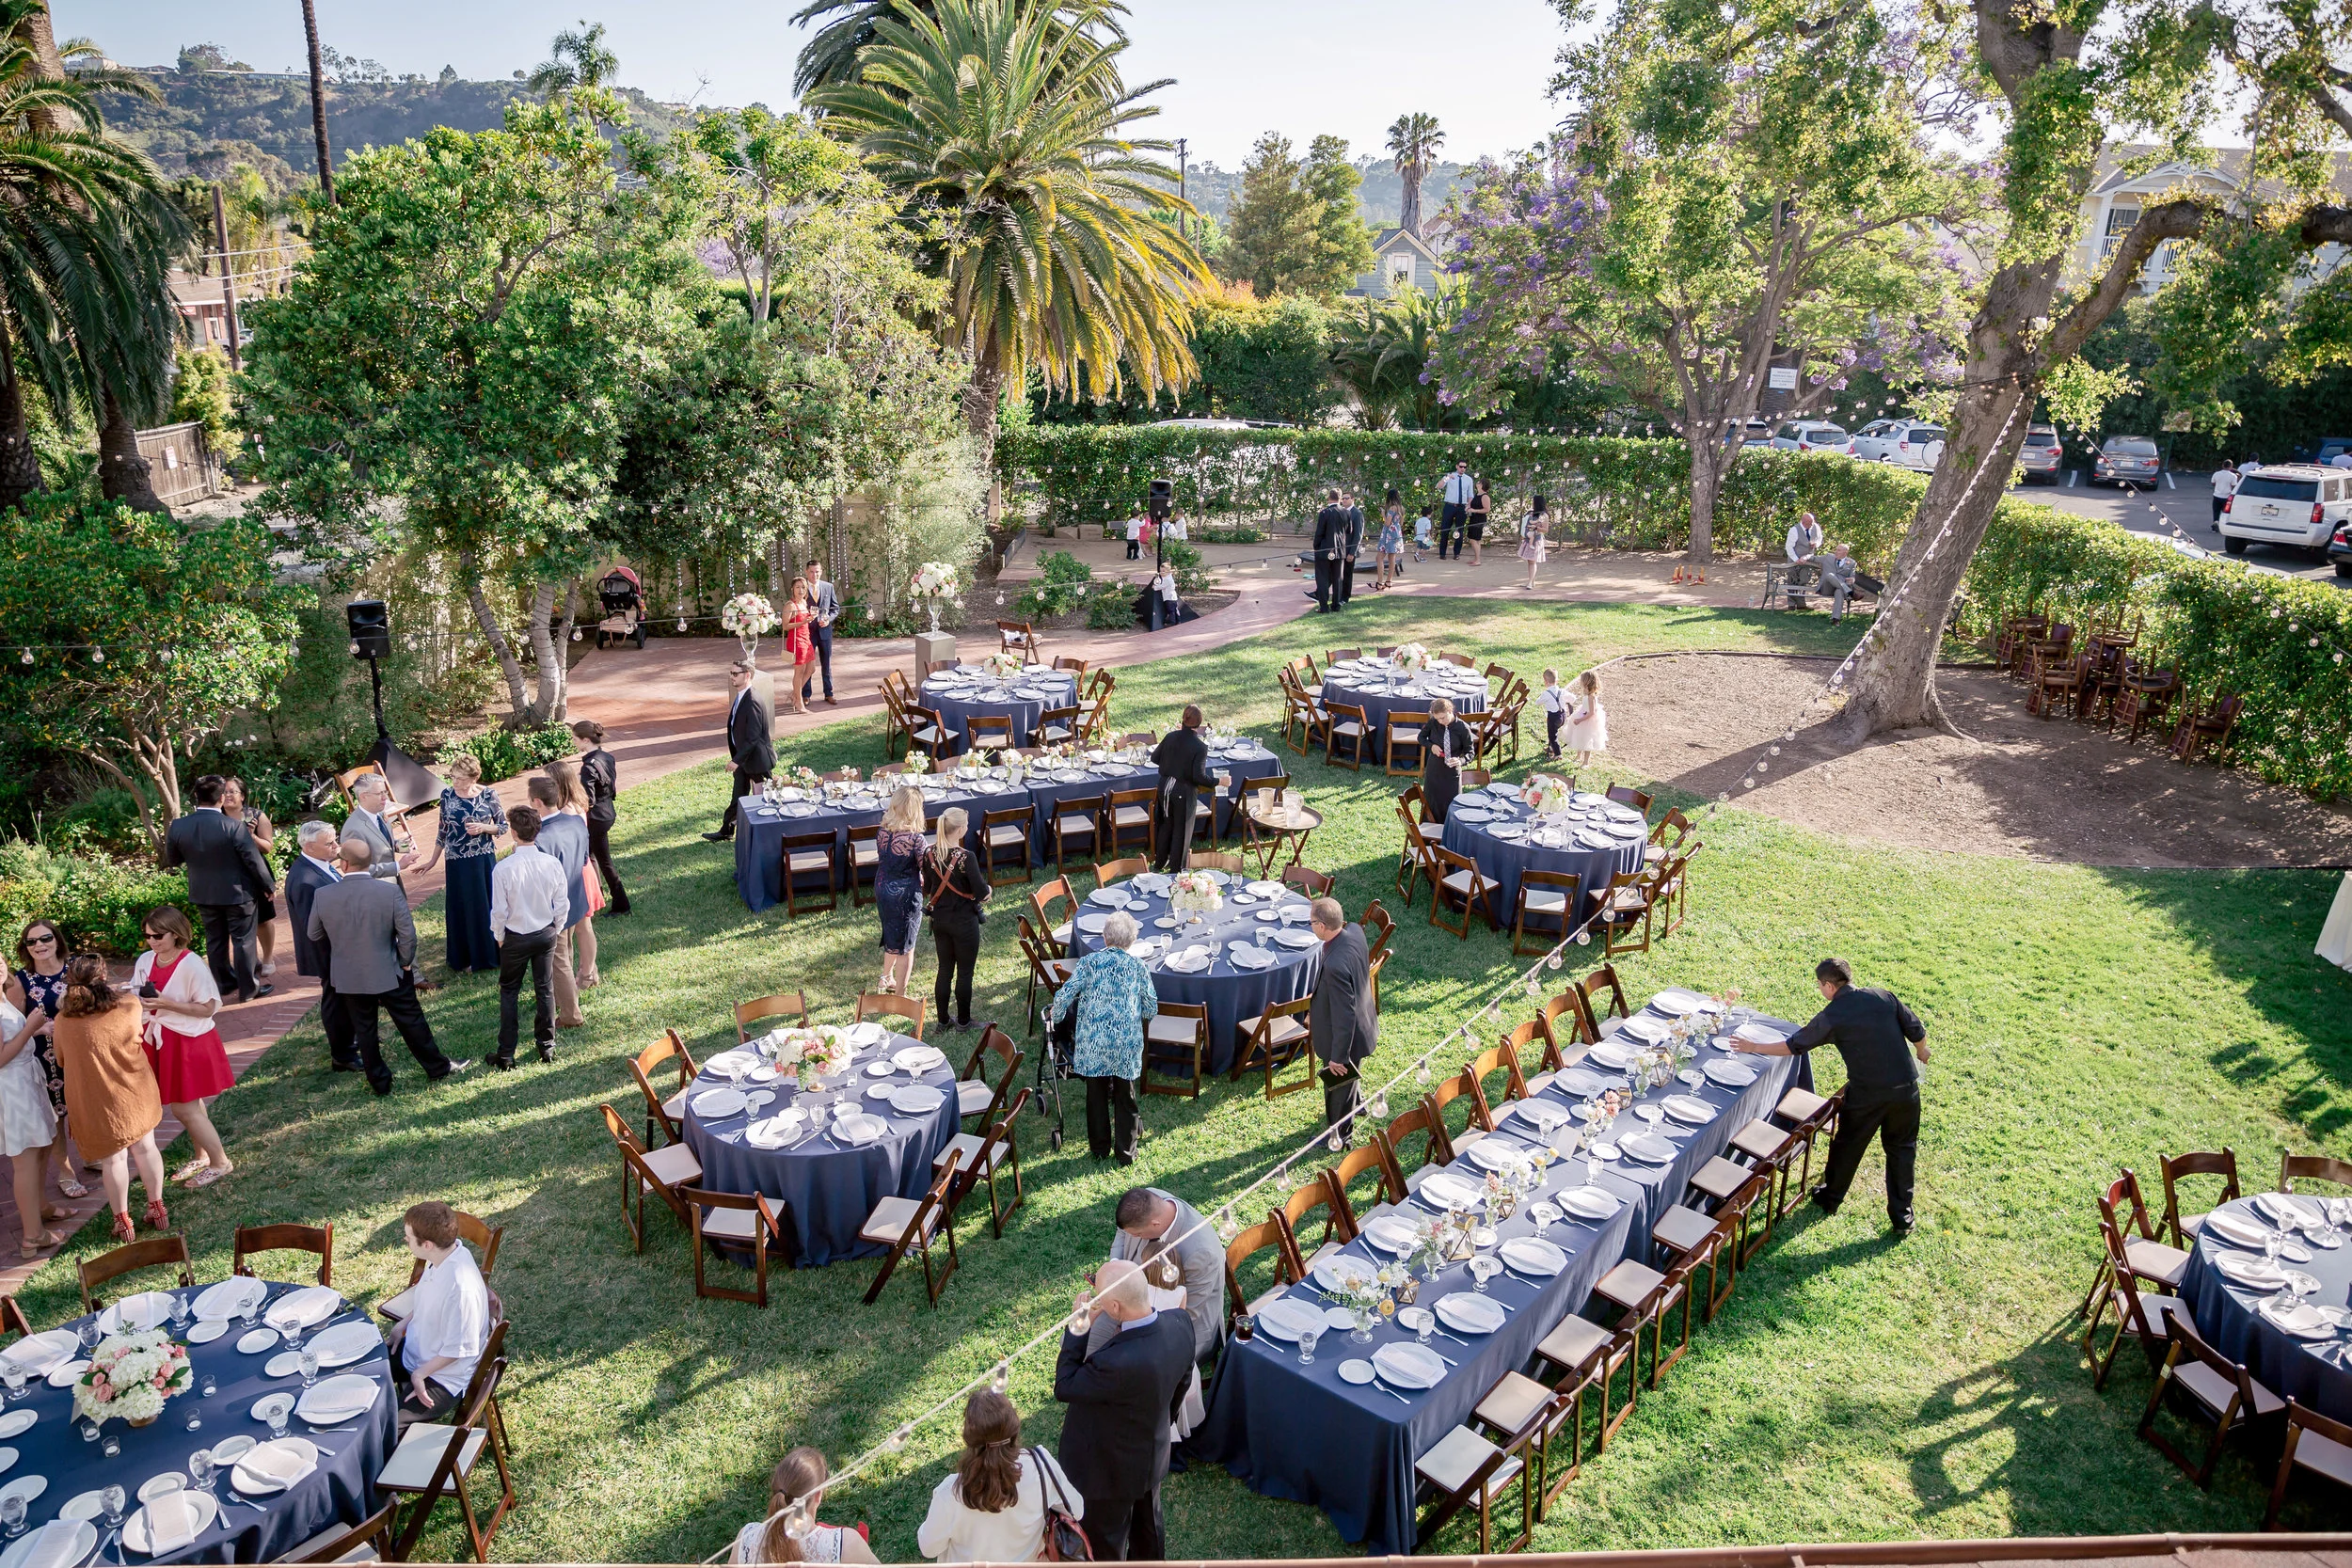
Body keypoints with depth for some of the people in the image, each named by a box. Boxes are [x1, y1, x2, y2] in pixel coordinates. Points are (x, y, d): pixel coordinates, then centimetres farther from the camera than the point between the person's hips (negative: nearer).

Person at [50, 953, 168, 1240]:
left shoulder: (63, 1021, -17)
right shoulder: (130, 1008, -18)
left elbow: (61, 1060, 1)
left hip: (95, 1103, -1)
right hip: (135, 1095, 1)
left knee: (114, 1159, 13)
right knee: (145, 1148, 18)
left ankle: (123, 1222, 23)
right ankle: (157, 1209, 30)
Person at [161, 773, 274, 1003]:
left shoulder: (178, 826, -11)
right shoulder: (233, 826, -25)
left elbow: (172, 861, 4)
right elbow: (254, 860, -18)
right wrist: (267, 886, -4)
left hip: (203, 895, 5)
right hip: (237, 893, -5)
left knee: (215, 940, 20)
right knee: (243, 940, 8)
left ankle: (223, 983, 33)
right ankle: (248, 988, 17)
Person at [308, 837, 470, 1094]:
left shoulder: (322, 896, -14)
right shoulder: (390, 892, -19)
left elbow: (314, 935, 2)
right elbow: (408, 935, -14)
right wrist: (405, 962, 2)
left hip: (349, 977, 2)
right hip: (389, 974, -1)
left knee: (364, 1029, 16)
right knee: (412, 1022, 13)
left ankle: (380, 1082, 27)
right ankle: (437, 1068, 27)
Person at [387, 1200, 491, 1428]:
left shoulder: (461, 1287, -37)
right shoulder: (445, 1252, -11)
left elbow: (459, 1349, -24)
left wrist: (420, 1374, -14)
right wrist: (403, 1324, 5)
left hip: (443, 1377, -9)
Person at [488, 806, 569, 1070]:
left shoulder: (503, 869, -23)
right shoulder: (552, 864, -15)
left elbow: (499, 911, -15)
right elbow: (562, 904, -6)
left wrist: (500, 937, 3)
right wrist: (556, 929, 11)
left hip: (515, 938, -2)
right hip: (546, 934, 3)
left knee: (509, 993, 13)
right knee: (545, 989, 17)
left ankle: (506, 1055, 17)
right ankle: (546, 1046, 28)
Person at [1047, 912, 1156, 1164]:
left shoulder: (1089, 962, -2)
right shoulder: (1138, 966, 1)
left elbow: (1064, 996, -6)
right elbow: (1151, 1009, 6)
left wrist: (1054, 1016, 14)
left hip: (1094, 1041, 0)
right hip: (1127, 1043, 1)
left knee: (1097, 1095, 15)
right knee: (1125, 1098, 13)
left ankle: (1099, 1147, 26)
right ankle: (1126, 1151, 20)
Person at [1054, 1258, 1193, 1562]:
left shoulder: (1117, 1362, -45)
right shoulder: (1180, 1324, -22)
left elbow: (1064, 1388, -26)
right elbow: (1182, 1383, -2)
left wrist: (1078, 1329, -25)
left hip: (1110, 1471, -7)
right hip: (1153, 1454, 7)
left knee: (1105, 1546, 22)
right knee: (1147, 1526, 32)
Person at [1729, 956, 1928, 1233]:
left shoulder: (1831, 1017, -11)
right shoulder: (1884, 997, -2)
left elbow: (1794, 1045, -4)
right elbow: (1917, 1030, 4)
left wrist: (1753, 1047, 7)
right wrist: (1921, 1052, 27)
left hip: (1866, 1094, -3)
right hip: (1906, 1087, 3)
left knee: (1847, 1146, 18)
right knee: (1901, 1148, 18)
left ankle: (1829, 1199, 37)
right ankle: (1902, 1218, 22)